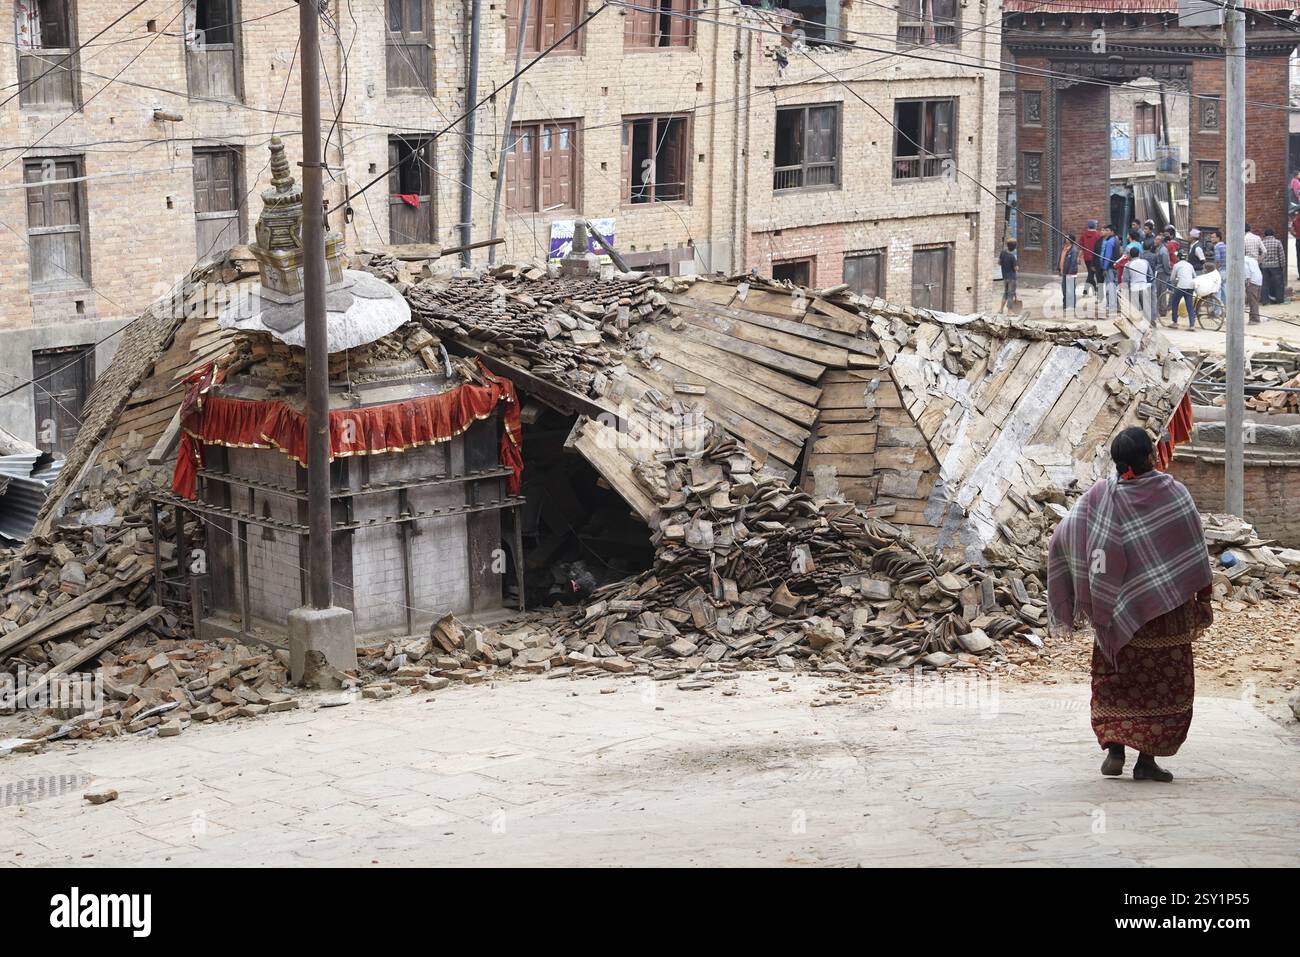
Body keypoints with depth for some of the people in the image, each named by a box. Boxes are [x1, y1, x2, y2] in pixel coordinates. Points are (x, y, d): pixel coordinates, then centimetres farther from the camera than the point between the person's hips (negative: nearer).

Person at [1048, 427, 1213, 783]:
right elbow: (1196, 553, -7)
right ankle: (1147, 759, 5)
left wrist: (1088, 597, 1)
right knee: (1164, 683, 8)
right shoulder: (1172, 492, -9)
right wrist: (1203, 600, 2)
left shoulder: (1100, 494, -5)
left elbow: (1062, 538, -9)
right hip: (1167, 608, -2)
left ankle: (1114, 749, 4)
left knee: (1113, 680, 15)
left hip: (1116, 610, 2)